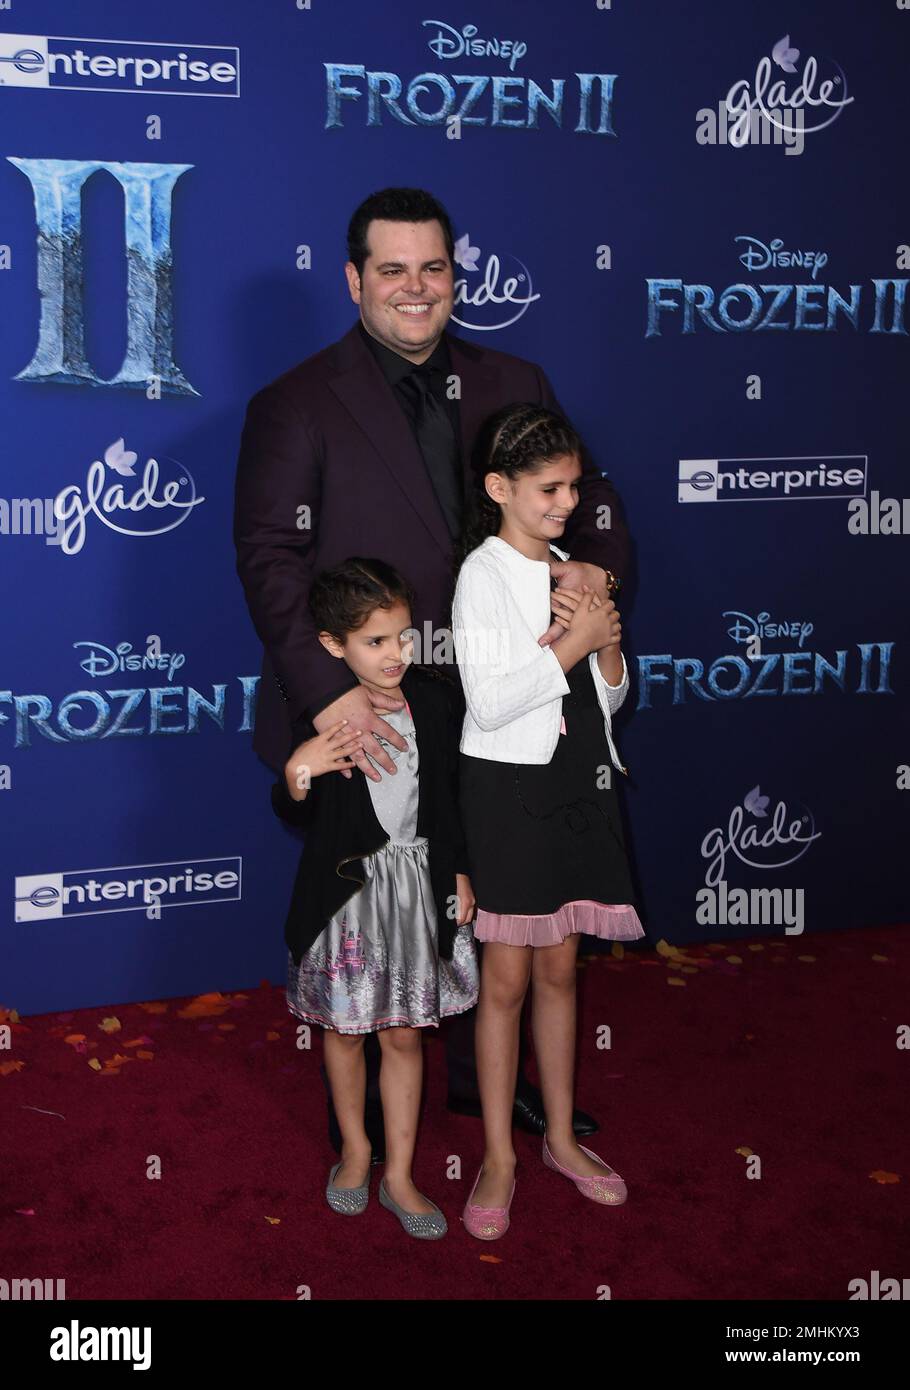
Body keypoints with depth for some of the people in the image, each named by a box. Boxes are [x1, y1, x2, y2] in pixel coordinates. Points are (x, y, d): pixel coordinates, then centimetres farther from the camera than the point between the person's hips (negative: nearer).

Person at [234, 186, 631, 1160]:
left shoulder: (512, 386, 6)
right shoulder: (296, 406, -7)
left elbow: (588, 494, 9)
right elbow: (270, 559, -14)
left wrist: (595, 564, -15)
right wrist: (327, 692, -26)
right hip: (362, 720, -4)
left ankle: (474, 1072, 43)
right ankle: (361, 1116, 34)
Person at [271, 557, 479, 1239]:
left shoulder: (434, 701, -4)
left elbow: (450, 797, 8)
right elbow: (292, 813, -7)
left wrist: (458, 872, 9)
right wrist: (297, 775, -28)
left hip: (418, 884, 2)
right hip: (345, 888, -2)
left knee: (404, 1032, 10)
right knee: (345, 1028, 15)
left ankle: (399, 1175, 24)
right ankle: (355, 1149, 38)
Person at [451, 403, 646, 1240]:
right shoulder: (484, 574, -9)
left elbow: (612, 697, 11)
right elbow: (491, 701, -19)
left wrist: (608, 643, -7)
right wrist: (573, 642, -16)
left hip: (578, 780, 6)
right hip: (510, 786, -6)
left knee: (559, 968, 14)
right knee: (507, 978, 2)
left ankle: (561, 1138, 27)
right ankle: (499, 1157, 16)